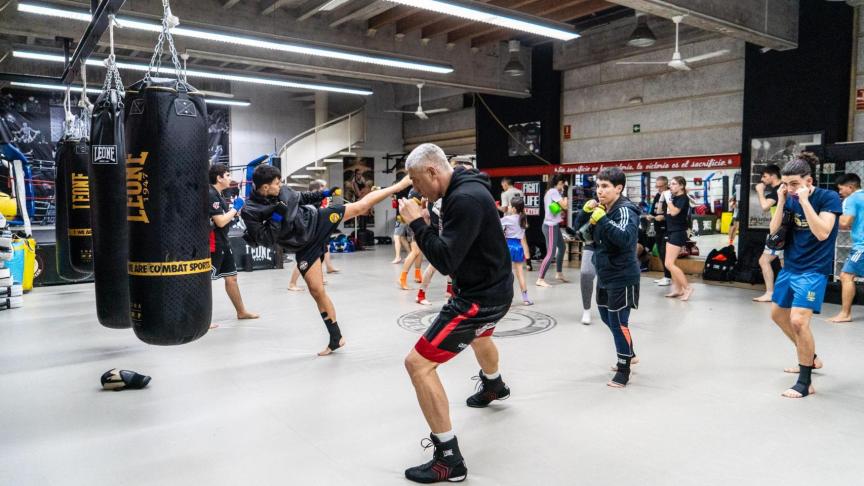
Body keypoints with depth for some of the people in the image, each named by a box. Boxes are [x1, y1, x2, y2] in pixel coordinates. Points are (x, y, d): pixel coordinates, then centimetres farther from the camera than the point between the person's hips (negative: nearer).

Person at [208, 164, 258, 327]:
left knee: (231, 278, 18)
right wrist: (235, 208, -10)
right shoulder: (210, 195, -17)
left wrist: (236, 208, 3)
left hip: (222, 243, 10)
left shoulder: (218, 195, 13)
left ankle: (241, 312, 30)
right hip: (213, 244, -10)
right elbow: (220, 222, -22)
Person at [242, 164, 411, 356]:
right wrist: (277, 217, -31)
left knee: (361, 206, -2)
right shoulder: (250, 212, -19)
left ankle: (400, 185, 14)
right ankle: (336, 338, 11)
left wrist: (323, 194, 14)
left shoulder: (282, 191, -6)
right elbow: (265, 241, -23)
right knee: (316, 290, -3)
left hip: (316, 220, 3)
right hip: (305, 246, -3)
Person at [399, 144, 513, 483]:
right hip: (489, 287, 10)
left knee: (418, 364, -12)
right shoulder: (464, 189, 4)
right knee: (477, 334, 39)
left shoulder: (466, 199, -26)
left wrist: (416, 222, -21)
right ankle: (494, 386, 71)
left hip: (482, 296, -10)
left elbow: (445, 261, -28)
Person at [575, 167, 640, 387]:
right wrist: (587, 210, -8)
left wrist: (601, 219, -33)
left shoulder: (625, 210, -17)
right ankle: (628, 354, 42)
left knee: (618, 322, -2)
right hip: (604, 276, 9)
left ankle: (624, 369, 13)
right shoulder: (602, 208, 6)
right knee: (607, 319, 21)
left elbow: (625, 238, -33)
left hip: (622, 278, -9)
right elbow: (578, 229, 10)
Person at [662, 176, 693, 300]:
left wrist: (668, 198, -17)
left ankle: (687, 287, -7)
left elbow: (674, 212, -26)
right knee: (671, 264, 11)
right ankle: (678, 289, 17)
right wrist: (664, 197, 6)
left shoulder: (683, 198, -12)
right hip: (671, 232, 9)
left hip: (678, 233, -9)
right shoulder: (674, 197, 11)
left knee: (669, 264, -13)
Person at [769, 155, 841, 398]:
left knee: (798, 321, -19)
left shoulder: (829, 198, -13)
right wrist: (781, 201, -10)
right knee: (778, 314, 19)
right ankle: (810, 358, 39)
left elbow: (822, 233, -25)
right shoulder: (790, 199, 1)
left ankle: (805, 383, -5)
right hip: (790, 266, 7)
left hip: (813, 270, -7)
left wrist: (804, 200, -26)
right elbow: (774, 230, -1)